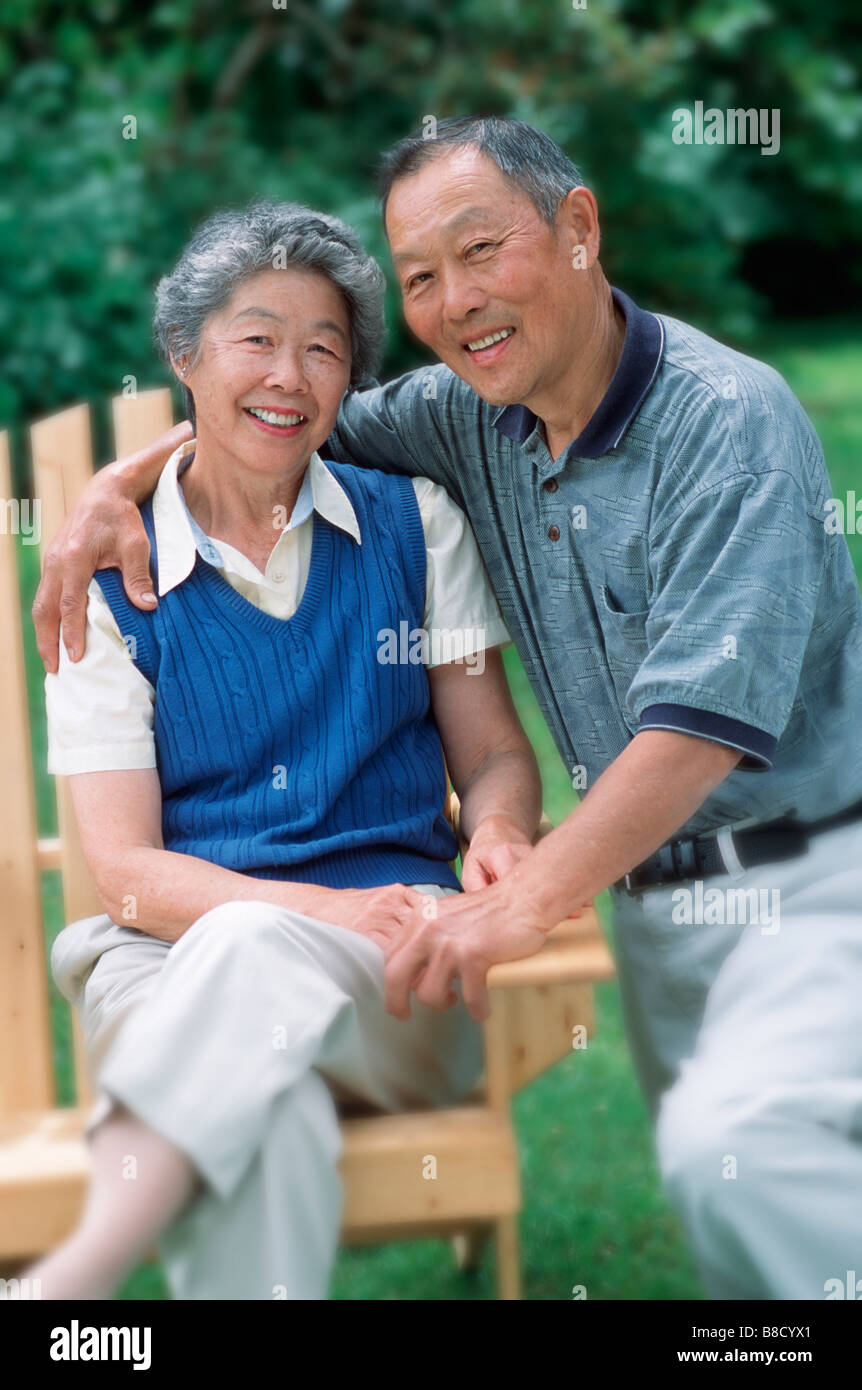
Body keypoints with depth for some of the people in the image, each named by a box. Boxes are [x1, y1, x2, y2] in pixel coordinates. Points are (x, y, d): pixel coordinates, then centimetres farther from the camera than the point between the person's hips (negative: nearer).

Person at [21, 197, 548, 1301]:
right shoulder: (107, 576, 6)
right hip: (175, 955, -1)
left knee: (250, 949, -36)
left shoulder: (415, 525, 12)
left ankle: (77, 1266, -40)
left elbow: (493, 755, 14)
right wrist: (326, 909, -18)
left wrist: (499, 830, -12)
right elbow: (124, 865, 0)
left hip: (397, 970, 1)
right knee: (268, 1126, -38)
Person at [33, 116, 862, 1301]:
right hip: (653, 894, 6)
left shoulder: (730, 419, -15)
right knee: (724, 1239, 5)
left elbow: (703, 720, -22)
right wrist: (119, 482, 8)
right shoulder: (474, 415, 7)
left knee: (734, 1143, -32)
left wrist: (523, 899, -24)